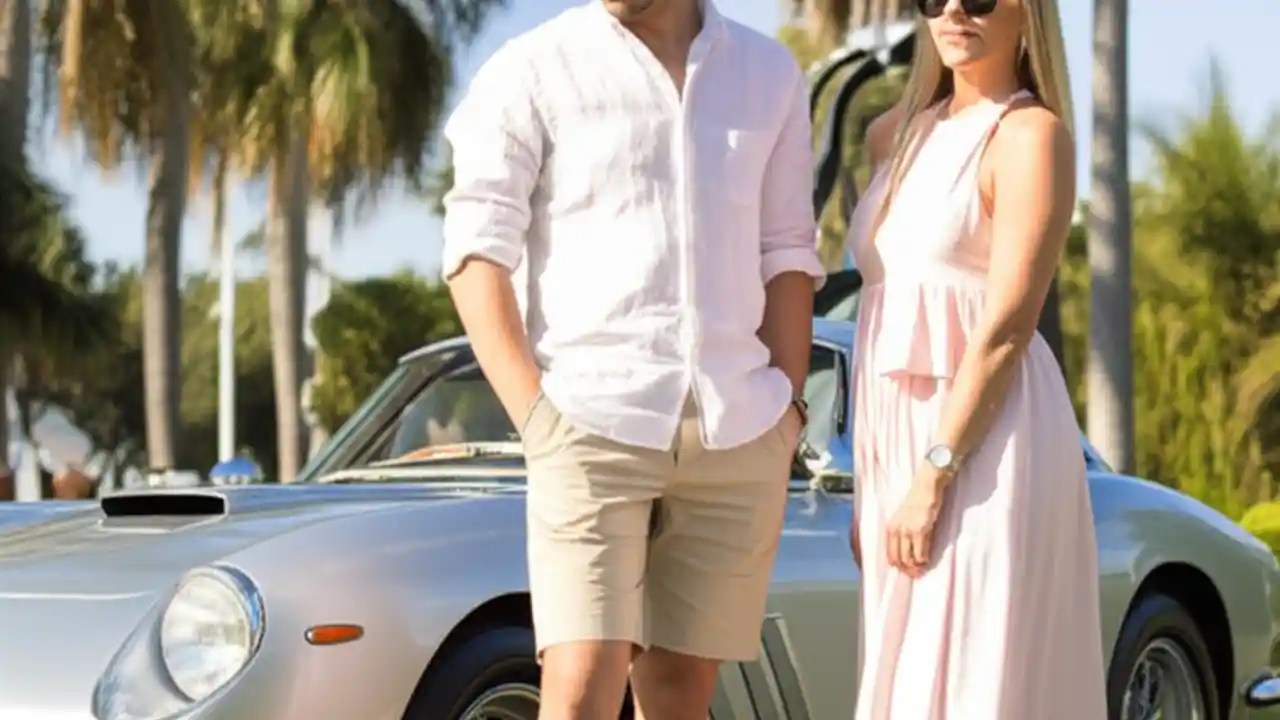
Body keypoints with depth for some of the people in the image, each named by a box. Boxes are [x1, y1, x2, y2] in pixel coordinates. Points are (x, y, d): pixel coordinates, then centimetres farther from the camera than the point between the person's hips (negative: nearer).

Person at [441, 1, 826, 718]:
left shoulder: (770, 75, 11)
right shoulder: (534, 70, 0)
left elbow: (786, 255, 14)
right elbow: (477, 253, -3)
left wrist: (790, 410, 5)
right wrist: (533, 414, -12)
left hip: (738, 436, 4)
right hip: (593, 423, -3)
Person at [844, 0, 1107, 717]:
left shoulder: (1029, 135, -5)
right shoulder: (898, 136, 18)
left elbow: (1006, 329, -13)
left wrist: (935, 475, -19)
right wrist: (870, 486, 14)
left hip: (986, 442, -8)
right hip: (897, 442, 8)